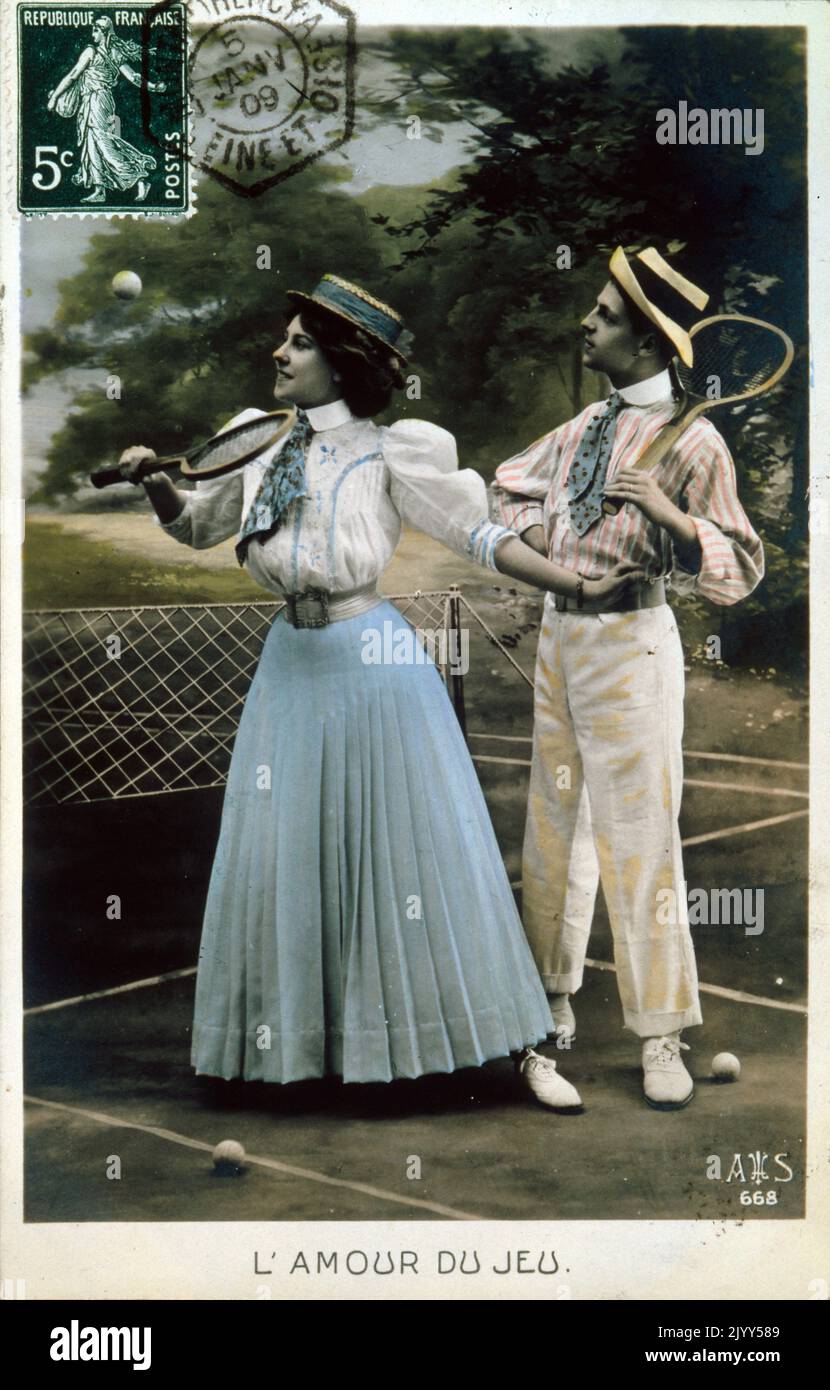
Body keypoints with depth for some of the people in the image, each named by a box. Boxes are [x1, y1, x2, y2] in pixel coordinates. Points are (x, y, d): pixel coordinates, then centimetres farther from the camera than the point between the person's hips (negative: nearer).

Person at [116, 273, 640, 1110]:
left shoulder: (388, 452, -6)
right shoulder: (264, 452, 9)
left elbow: (479, 536, -6)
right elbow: (193, 524, 22)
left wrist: (579, 586, -14)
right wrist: (153, 478, 2)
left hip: (373, 663, -5)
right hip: (291, 664, 5)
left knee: (425, 848, -2)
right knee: (285, 853, 9)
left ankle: (521, 1048, 7)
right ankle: (284, 1040, 26)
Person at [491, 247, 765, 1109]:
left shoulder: (691, 441, -11)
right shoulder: (585, 425, 10)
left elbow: (738, 574, -15)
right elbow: (511, 484, 26)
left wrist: (667, 513, -29)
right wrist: (532, 531, 6)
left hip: (629, 642, -7)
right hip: (558, 632, 7)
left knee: (639, 838, -5)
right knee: (552, 826, 14)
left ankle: (661, 1037, 5)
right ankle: (553, 999, 28)